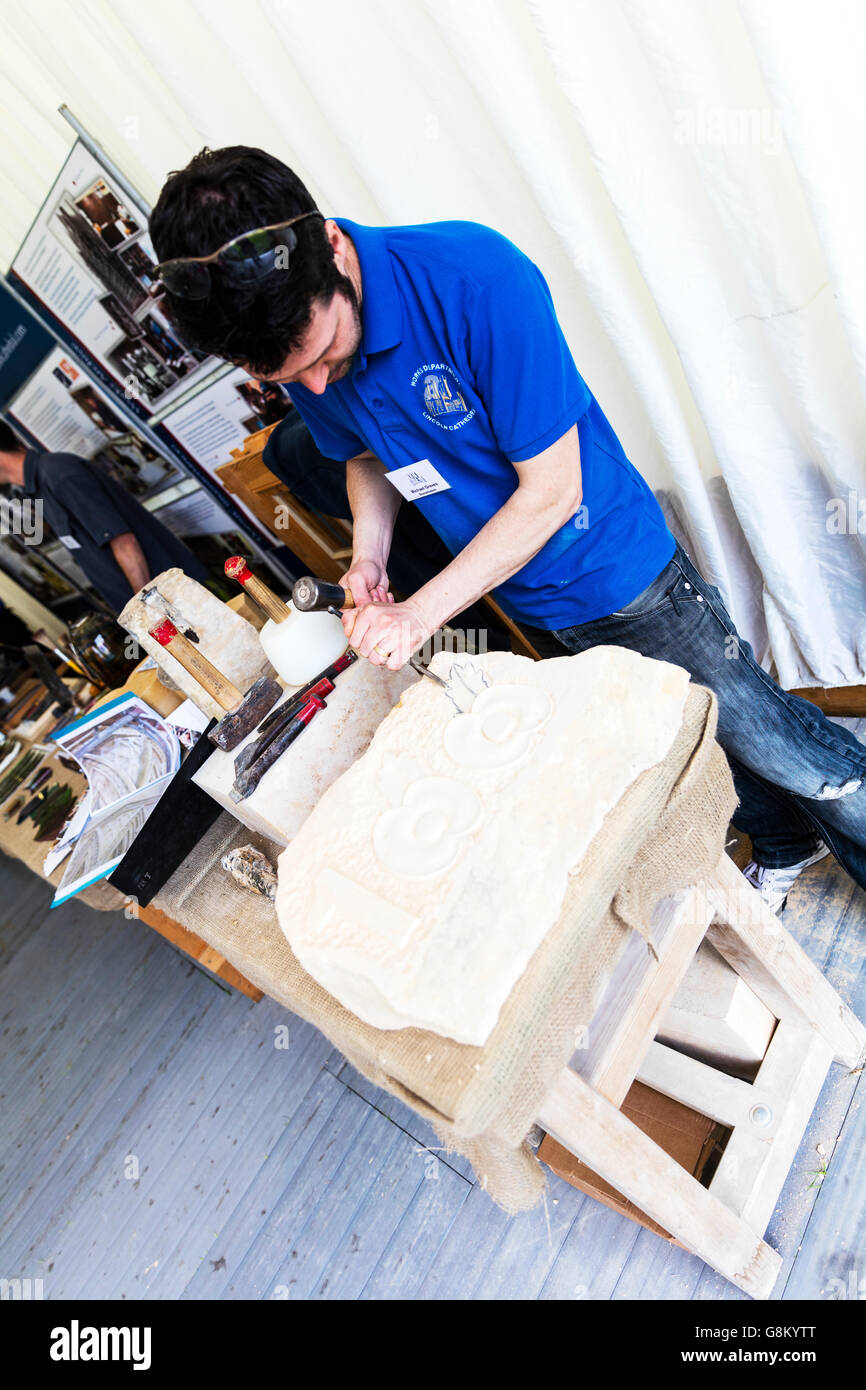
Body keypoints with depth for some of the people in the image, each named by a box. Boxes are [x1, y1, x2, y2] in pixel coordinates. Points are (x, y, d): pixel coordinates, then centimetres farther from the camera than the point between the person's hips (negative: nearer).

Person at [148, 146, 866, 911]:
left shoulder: (476, 278, -28)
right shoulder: (292, 350, -8)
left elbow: (551, 489, -24)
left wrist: (421, 613, -24)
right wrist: (369, 554, -8)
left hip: (621, 574, -5)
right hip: (530, 608, 6)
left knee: (783, 747, 10)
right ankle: (785, 847, 52)